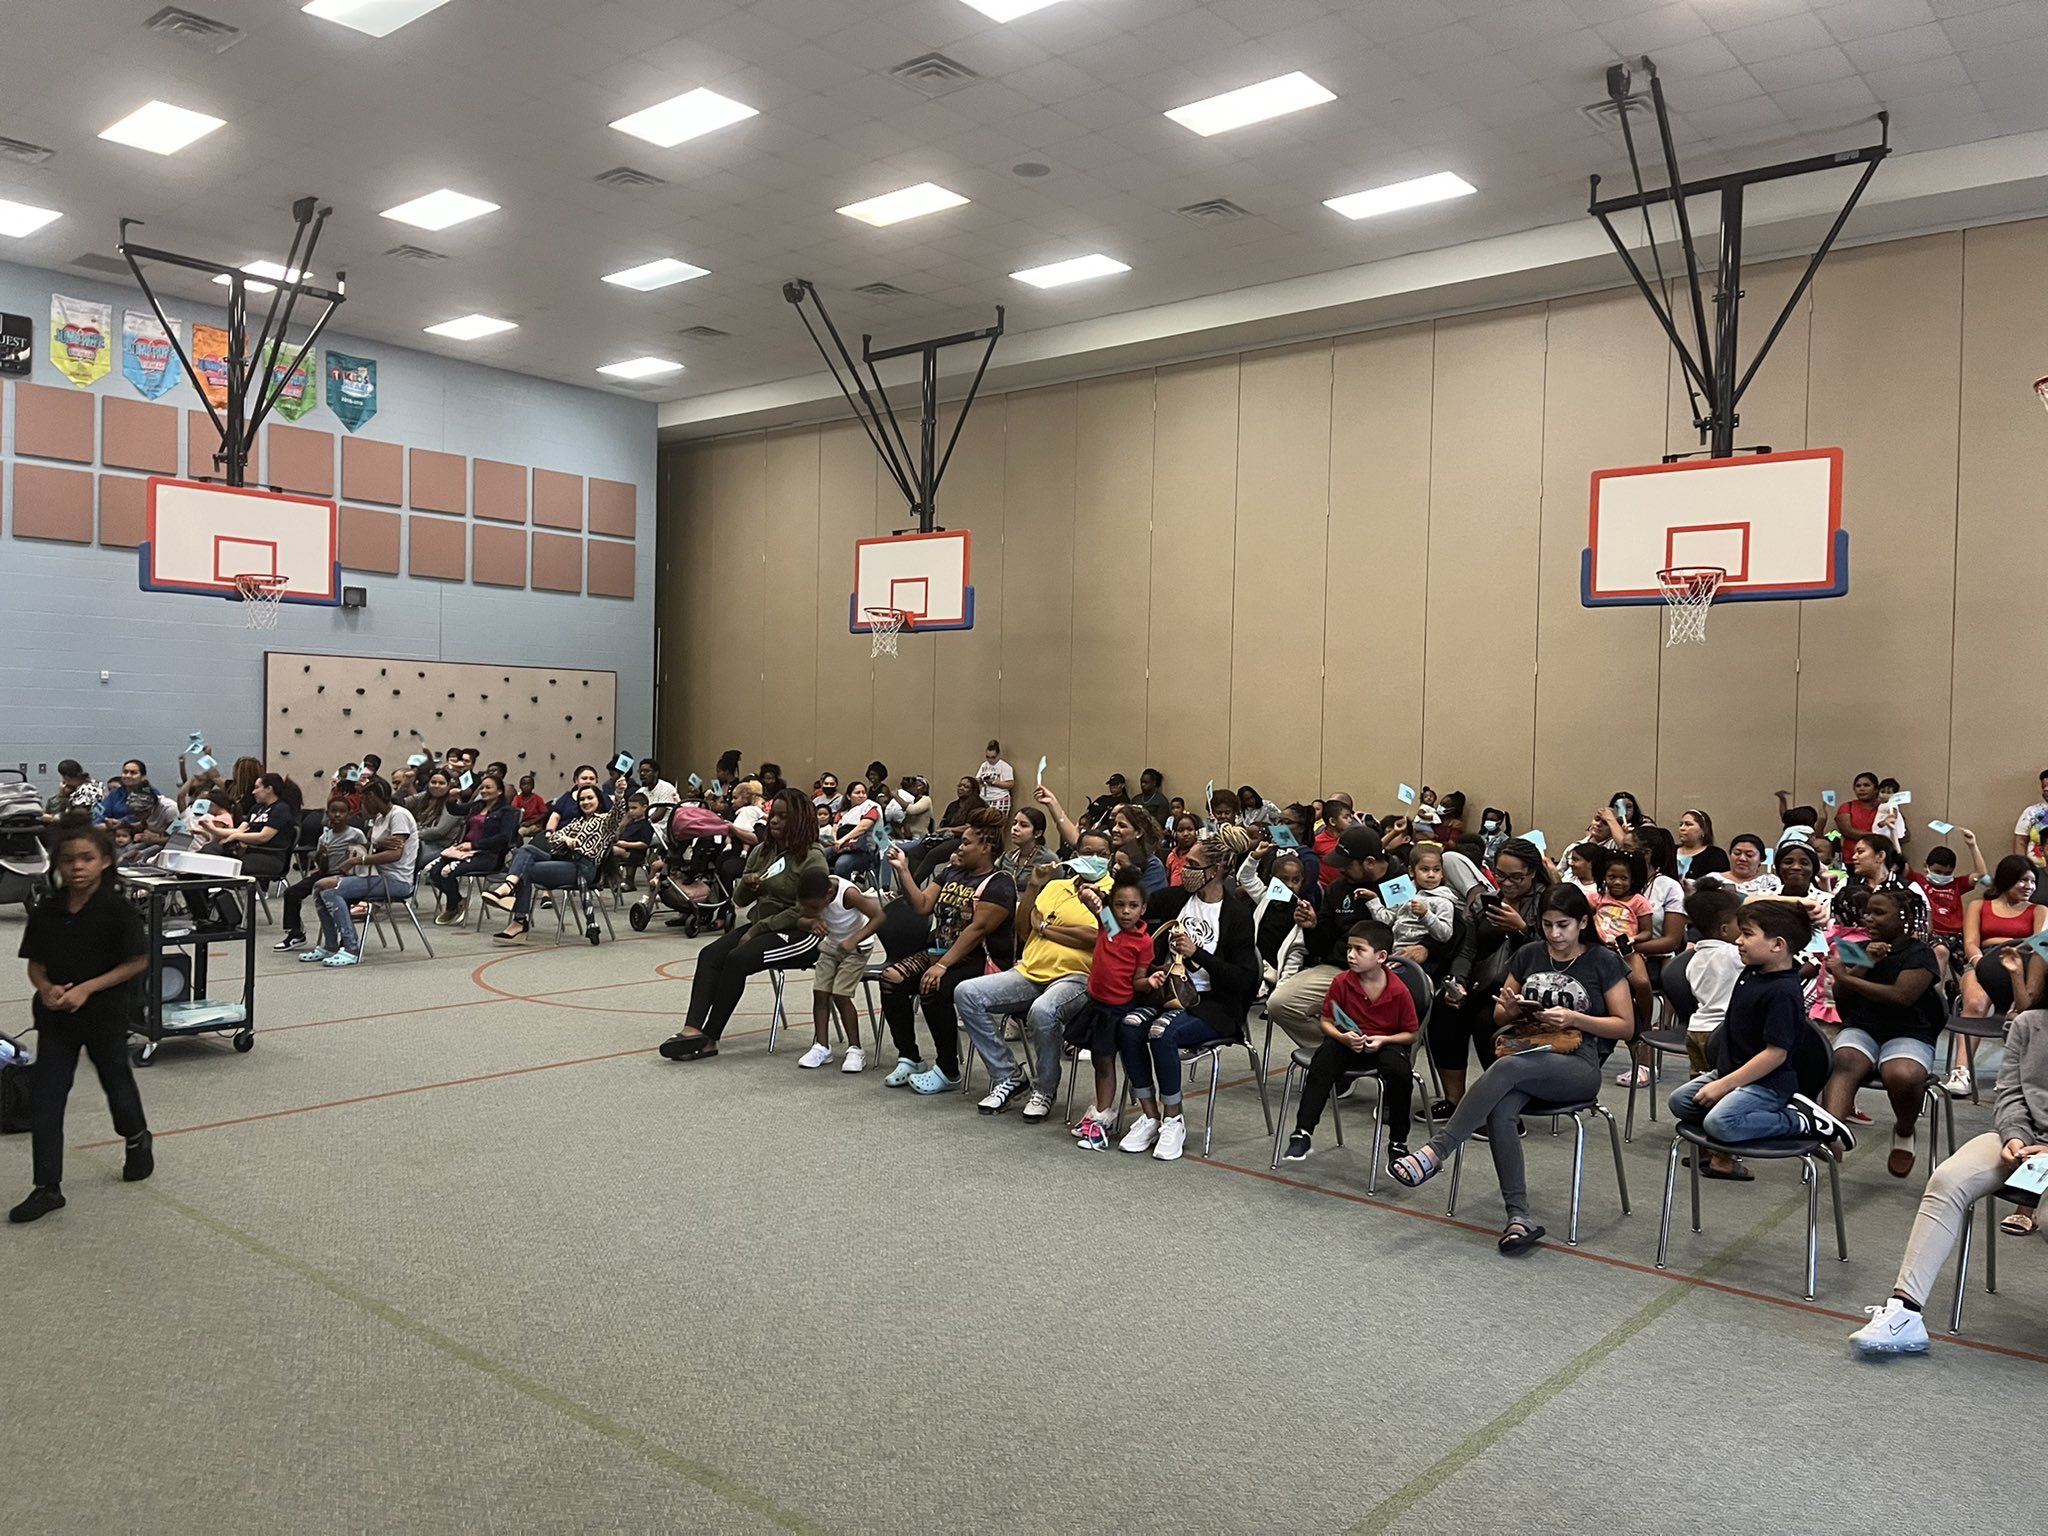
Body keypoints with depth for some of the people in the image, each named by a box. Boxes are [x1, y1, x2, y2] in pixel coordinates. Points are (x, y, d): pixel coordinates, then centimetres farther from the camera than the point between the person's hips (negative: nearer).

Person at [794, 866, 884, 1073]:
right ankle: (821, 1047, 4)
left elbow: (878, 916, -29)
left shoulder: (848, 893, -33)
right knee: (819, 993, -4)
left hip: (855, 947, -6)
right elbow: (801, 918, -3)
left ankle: (855, 1050, -3)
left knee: (840, 996, -14)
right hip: (830, 945, 6)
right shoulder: (812, 896, -17)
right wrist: (812, 922, -27)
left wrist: (853, 940, -36)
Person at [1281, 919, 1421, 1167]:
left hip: (1387, 1042, -1)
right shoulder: (1342, 983, -11)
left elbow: (1411, 1033, -4)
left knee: (1399, 1071, -31)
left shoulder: (1399, 991, -16)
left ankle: (1398, 1143, -9)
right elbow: (1327, 1021, -1)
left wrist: (1382, 1040, -20)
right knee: (1323, 1064, -27)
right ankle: (1302, 1133, -21)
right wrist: (1343, 1037, -21)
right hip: (1347, 1041, 1)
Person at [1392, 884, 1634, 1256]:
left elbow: (1626, 1026, 4)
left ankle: (1435, 1152, -38)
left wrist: (1574, 1018, -11)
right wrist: (1510, 1008, -3)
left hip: (1578, 1065, -4)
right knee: (1500, 1113, -33)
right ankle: (1519, 1217, -33)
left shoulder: (1604, 962, 5)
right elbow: (1499, 1017, 22)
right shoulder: (1529, 954, 16)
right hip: (1528, 1058, 4)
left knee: (1508, 1067, -37)